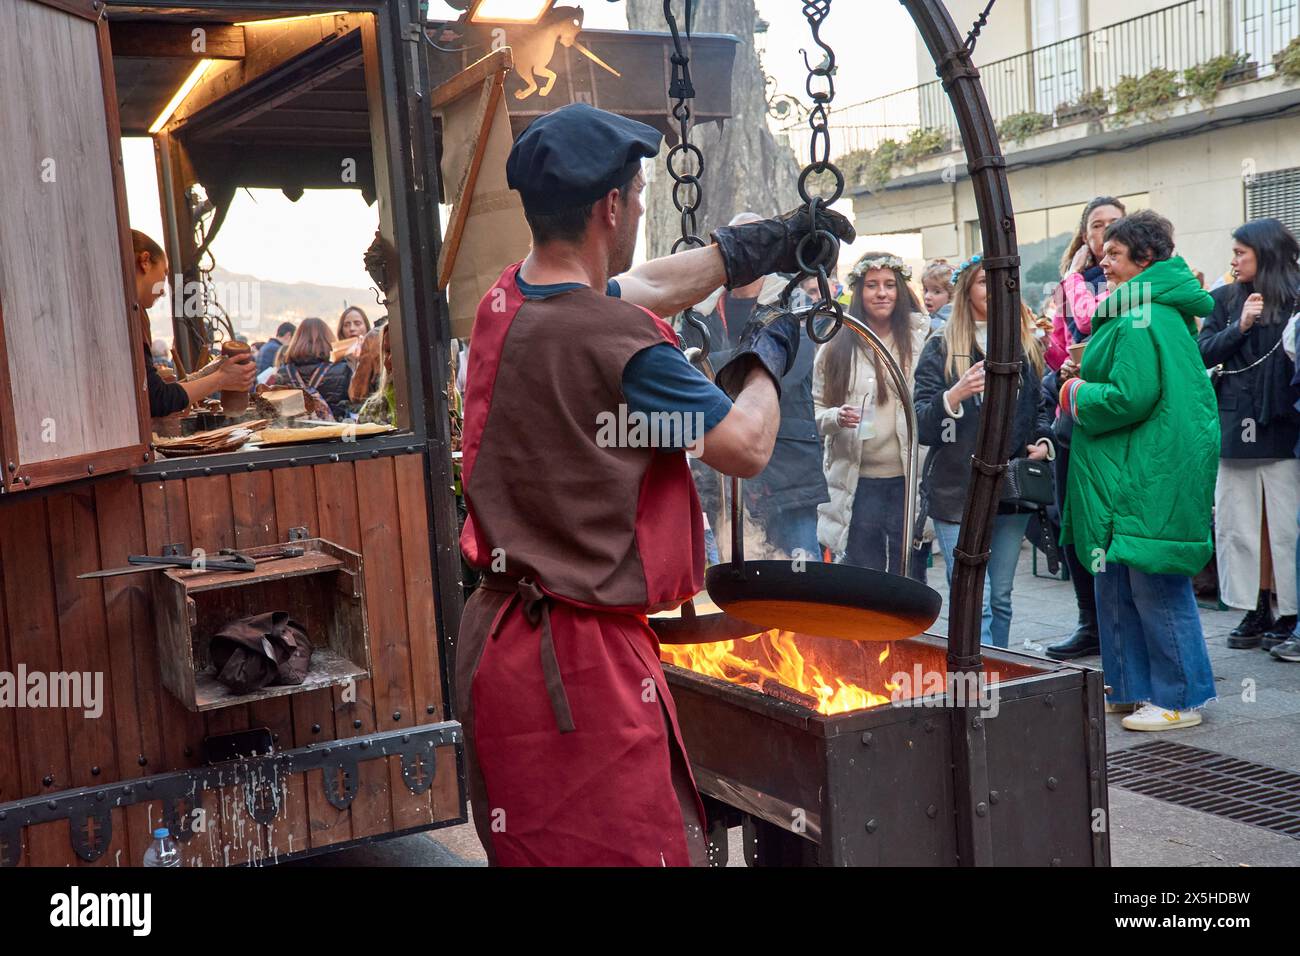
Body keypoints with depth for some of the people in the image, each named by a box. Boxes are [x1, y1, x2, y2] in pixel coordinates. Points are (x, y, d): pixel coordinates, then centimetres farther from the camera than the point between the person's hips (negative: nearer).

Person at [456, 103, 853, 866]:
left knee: (538, 846, 19)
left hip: (503, 631, 9)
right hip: (580, 661, -9)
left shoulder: (507, 301, 4)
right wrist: (769, 355, 8)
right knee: (633, 847, 0)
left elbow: (652, 284, 19)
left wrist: (773, 239, 27)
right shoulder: (619, 342, -22)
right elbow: (747, 447, -11)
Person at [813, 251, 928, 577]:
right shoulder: (836, 348, 4)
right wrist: (836, 418, -14)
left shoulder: (921, 340, 2)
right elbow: (814, 411, 7)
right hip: (857, 483, 1)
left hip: (909, 479, 0)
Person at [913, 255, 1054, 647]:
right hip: (958, 490, -4)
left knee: (1001, 598, 11)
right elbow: (923, 426, -9)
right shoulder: (941, 348, -1)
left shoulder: (1026, 346, 13)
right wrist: (953, 396, -28)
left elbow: (1040, 406, 23)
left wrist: (1044, 442, 2)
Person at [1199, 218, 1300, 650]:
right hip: (1236, 426, 3)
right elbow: (1203, 352, 0)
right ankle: (1255, 612, 16)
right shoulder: (1226, 299, 8)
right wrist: (1239, 327, -11)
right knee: (1237, 525, 7)